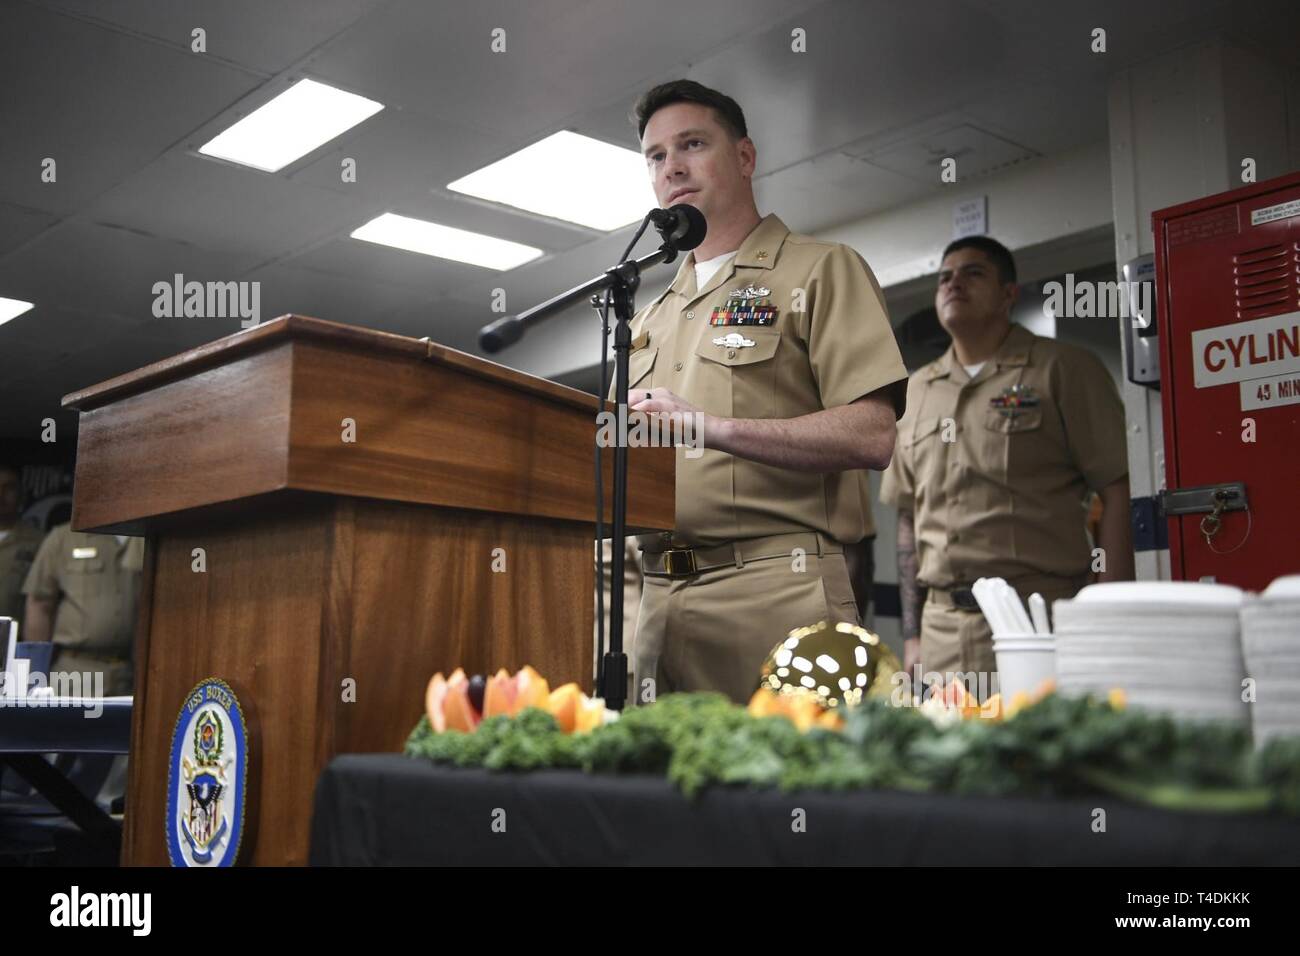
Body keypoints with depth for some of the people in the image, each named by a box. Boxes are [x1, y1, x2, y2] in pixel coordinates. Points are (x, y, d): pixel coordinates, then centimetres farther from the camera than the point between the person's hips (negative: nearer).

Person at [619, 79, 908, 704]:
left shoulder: (821, 271, 5)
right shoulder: (648, 319, 25)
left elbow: (871, 436, -9)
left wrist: (714, 427, -17)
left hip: (777, 591, -5)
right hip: (656, 599, 6)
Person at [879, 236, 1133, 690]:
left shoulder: (1063, 370, 1)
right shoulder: (919, 389, 15)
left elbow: (1116, 493, -4)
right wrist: (912, 635, 11)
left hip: (1039, 617, -4)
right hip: (941, 625, 4)